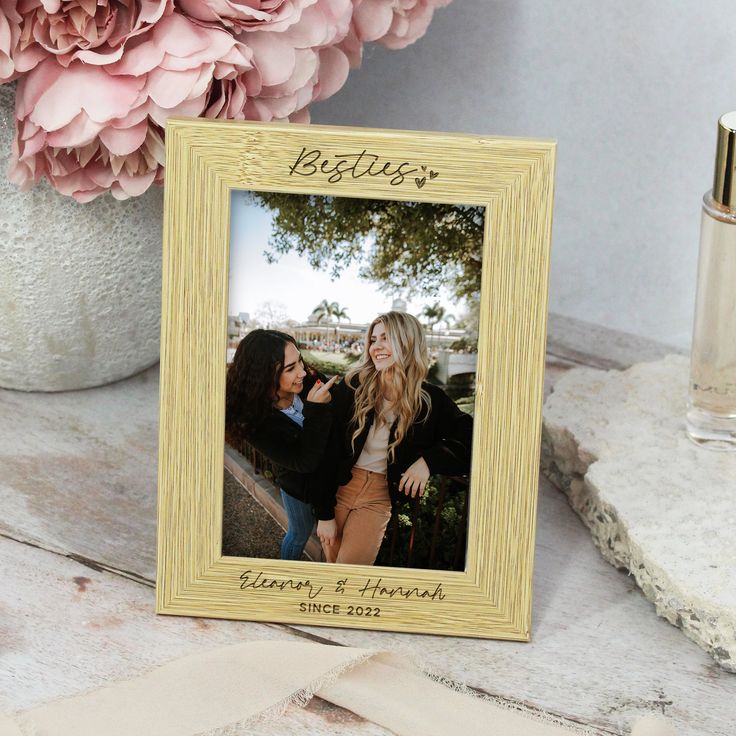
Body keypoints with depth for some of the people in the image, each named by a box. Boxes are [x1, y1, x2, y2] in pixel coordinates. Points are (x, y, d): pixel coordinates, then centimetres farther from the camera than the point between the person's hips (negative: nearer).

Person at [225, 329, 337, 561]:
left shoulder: (310, 380, -28)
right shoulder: (255, 420, -32)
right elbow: (304, 461, -34)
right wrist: (315, 409, -42)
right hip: (299, 486, -2)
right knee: (300, 533, 22)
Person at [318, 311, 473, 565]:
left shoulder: (430, 400, -7)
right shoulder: (352, 387, -9)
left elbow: (469, 441, -8)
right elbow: (328, 452, -10)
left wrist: (428, 460, -22)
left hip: (379, 497, 0)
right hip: (338, 486, 0)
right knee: (331, 568, 12)